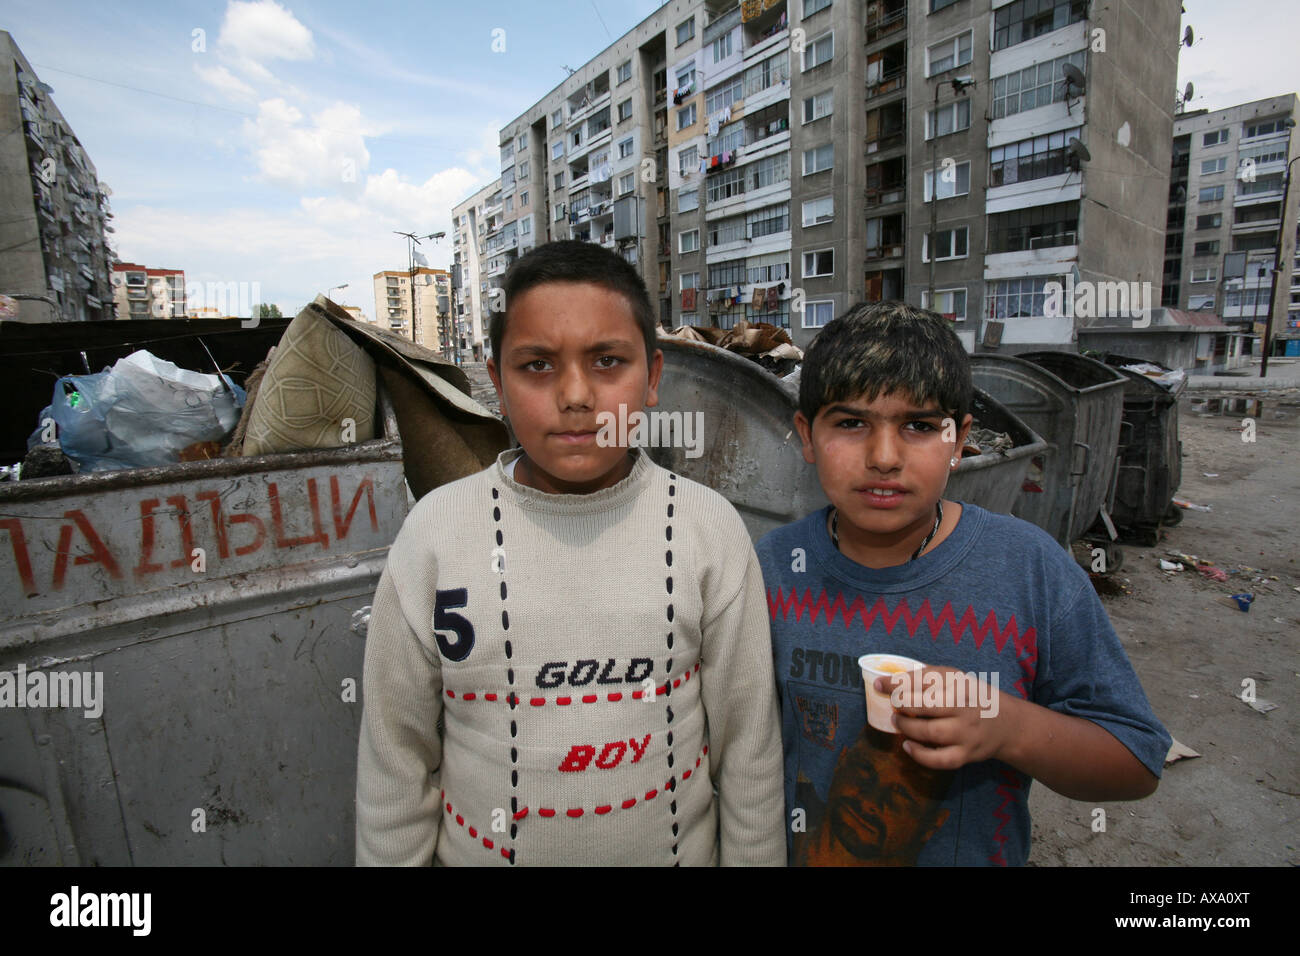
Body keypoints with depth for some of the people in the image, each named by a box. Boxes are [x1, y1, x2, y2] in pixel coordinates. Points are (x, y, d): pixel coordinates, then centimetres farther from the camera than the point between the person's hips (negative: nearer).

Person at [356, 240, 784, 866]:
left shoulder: (709, 528, -14)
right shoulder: (435, 531, -14)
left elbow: (747, 743, -6)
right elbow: (398, 750, -5)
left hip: (678, 846, 1)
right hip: (485, 849, 1)